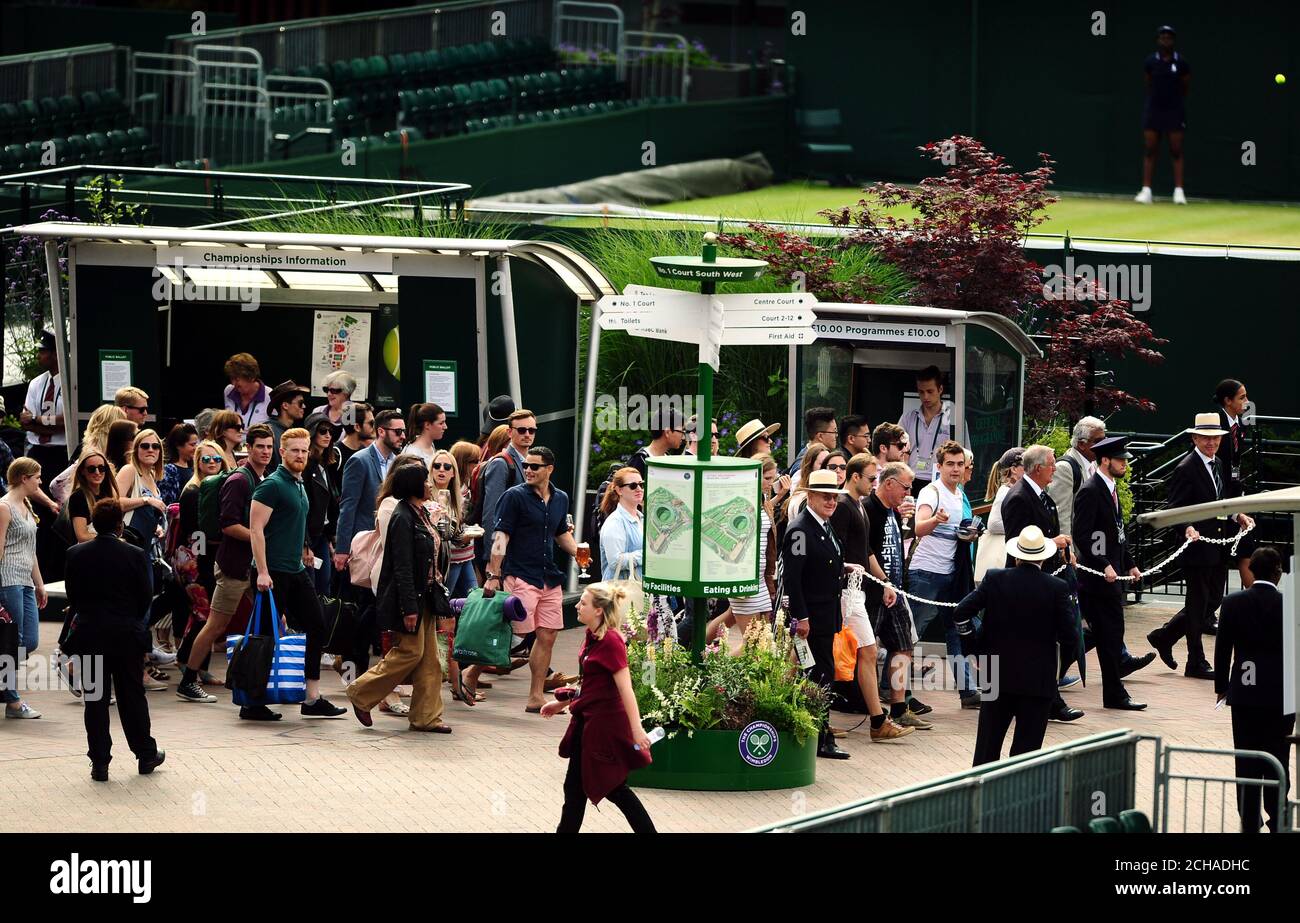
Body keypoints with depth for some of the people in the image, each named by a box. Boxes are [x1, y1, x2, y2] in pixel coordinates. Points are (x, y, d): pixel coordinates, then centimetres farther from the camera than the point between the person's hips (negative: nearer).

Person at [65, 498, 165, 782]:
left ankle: (99, 763, 4)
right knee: (132, 695, 12)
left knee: (95, 699, 5)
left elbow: (72, 596, 2)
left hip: (89, 634, 1)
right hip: (127, 636, -1)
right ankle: (145, 754, 20)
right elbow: (146, 597, -3)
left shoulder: (75, 555, -5)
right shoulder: (135, 555, -10)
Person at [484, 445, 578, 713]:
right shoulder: (515, 496, -6)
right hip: (521, 577, -6)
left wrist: (579, 552, 6)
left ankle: (536, 698, 14)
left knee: (547, 636, 6)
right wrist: (493, 575, -18)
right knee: (515, 634, -9)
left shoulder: (560, 499, 12)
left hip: (549, 579, 6)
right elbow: (501, 537, -11)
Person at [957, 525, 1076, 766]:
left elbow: (961, 613, -8)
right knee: (1027, 747, 2)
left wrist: (974, 640, 8)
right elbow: (1068, 637, -9)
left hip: (997, 676, 2)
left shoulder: (995, 579, -5)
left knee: (987, 747, 11)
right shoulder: (1057, 588, -9)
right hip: (1038, 680, -2)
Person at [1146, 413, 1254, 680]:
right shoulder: (1186, 469, -14)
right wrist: (1187, 528, -33)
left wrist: (1239, 515, 7)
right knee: (1198, 605, 1)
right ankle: (1196, 664, 11)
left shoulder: (1218, 465, 13)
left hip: (1217, 547, 9)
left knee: (1213, 600, 15)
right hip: (1197, 546, -9)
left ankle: (1164, 637, 27)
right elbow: (1175, 509, -16)